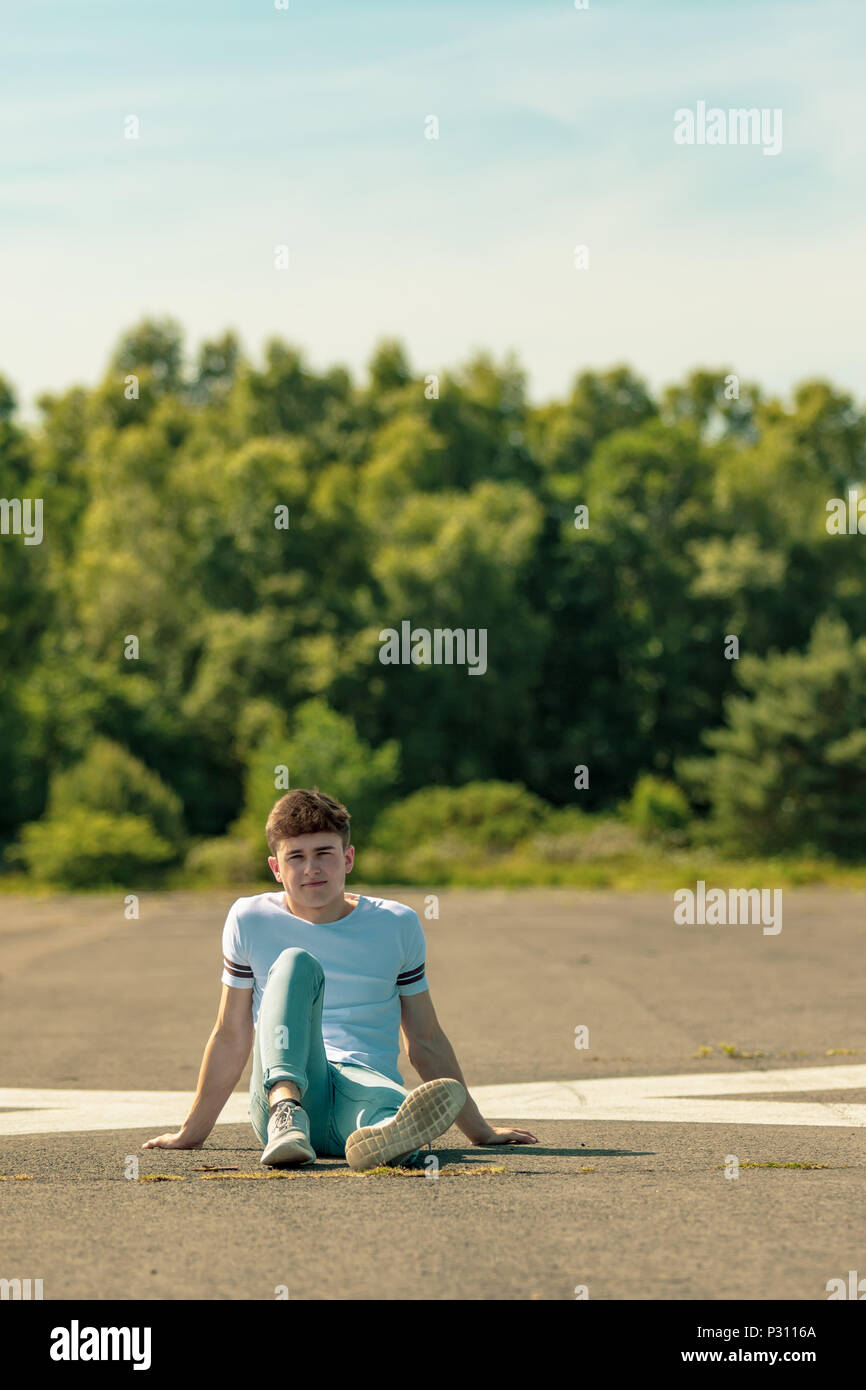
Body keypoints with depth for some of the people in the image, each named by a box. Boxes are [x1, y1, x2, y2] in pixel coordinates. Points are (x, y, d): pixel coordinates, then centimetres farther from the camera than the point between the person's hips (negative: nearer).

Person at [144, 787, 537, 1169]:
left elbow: (426, 1042, 20)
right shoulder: (250, 921, 10)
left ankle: (382, 1133, -80)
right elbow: (231, 1036, 17)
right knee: (297, 963, -27)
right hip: (282, 1085, 0)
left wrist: (479, 1130, 20)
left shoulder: (397, 926, 13)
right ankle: (285, 1112, -52)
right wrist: (192, 1133, 19)